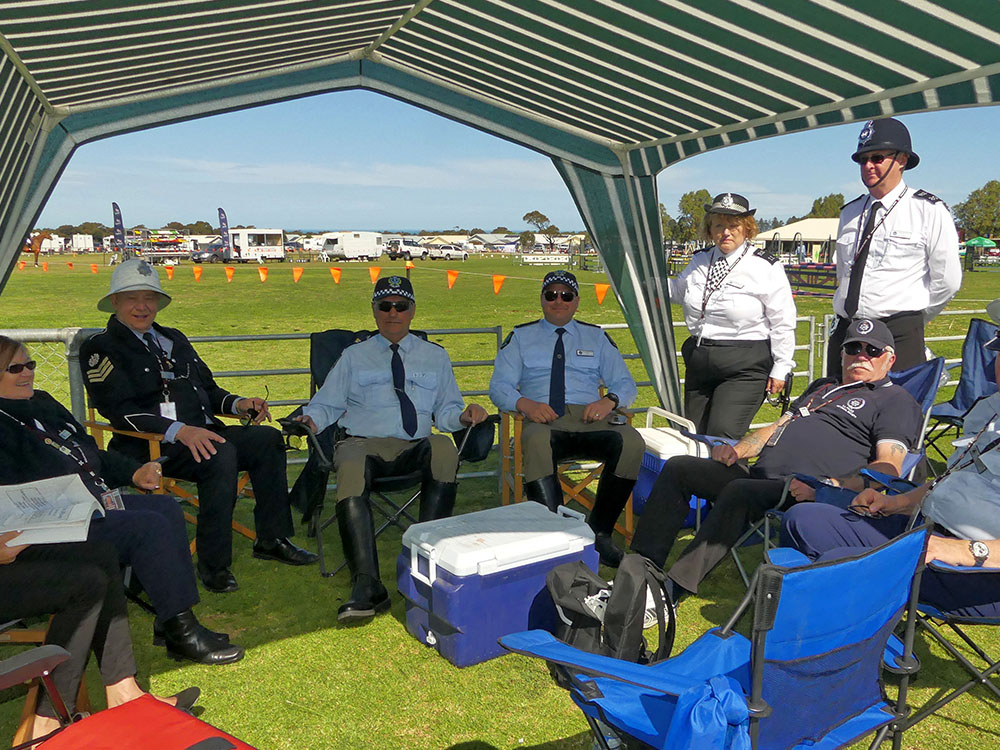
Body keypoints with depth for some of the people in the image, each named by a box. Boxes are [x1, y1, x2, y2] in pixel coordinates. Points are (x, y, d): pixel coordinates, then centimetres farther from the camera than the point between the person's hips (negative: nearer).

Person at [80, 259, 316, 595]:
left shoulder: (174, 339, 25)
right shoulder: (100, 348, 2)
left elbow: (207, 389, 28)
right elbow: (119, 410, -12)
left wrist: (237, 404, 4)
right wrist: (179, 431, -26)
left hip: (201, 435, 7)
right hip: (149, 447, -7)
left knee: (267, 438, -16)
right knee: (220, 455, -34)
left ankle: (271, 539, -8)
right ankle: (212, 564, -25)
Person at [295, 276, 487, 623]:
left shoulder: (435, 357, 24)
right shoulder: (354, 356, 22)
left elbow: (446, 410, 21)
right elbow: (326, 404, 19)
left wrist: (463, 416, -3)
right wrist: (310, 420, -4)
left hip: (415, 446, 1)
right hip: (363, 443, -1)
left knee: (443, 448, -36)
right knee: (351, 468, -39)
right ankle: (367, 587, -44)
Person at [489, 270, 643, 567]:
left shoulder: (596, 337, 24)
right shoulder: (520, 337, 19)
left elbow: (626, 384, 19)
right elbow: (499, 386, 10)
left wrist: (609, 400, -6)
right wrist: (525, 404, -13)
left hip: (589, 418, 2)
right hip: (542, 420, -2)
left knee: (631, 442, -31)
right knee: (537, 443, -40)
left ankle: (600, 531, -20)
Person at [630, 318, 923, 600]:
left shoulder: (897, 400, 8)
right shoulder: (822, 386, 32)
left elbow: (888, 468, -8)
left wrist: (829, 486, -24)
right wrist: (736, 450, 11)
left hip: (801, 492, -8)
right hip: (759, 477, 8)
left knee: (740, 491, -36)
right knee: (679, 468, -6)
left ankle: (671, 592, -38)